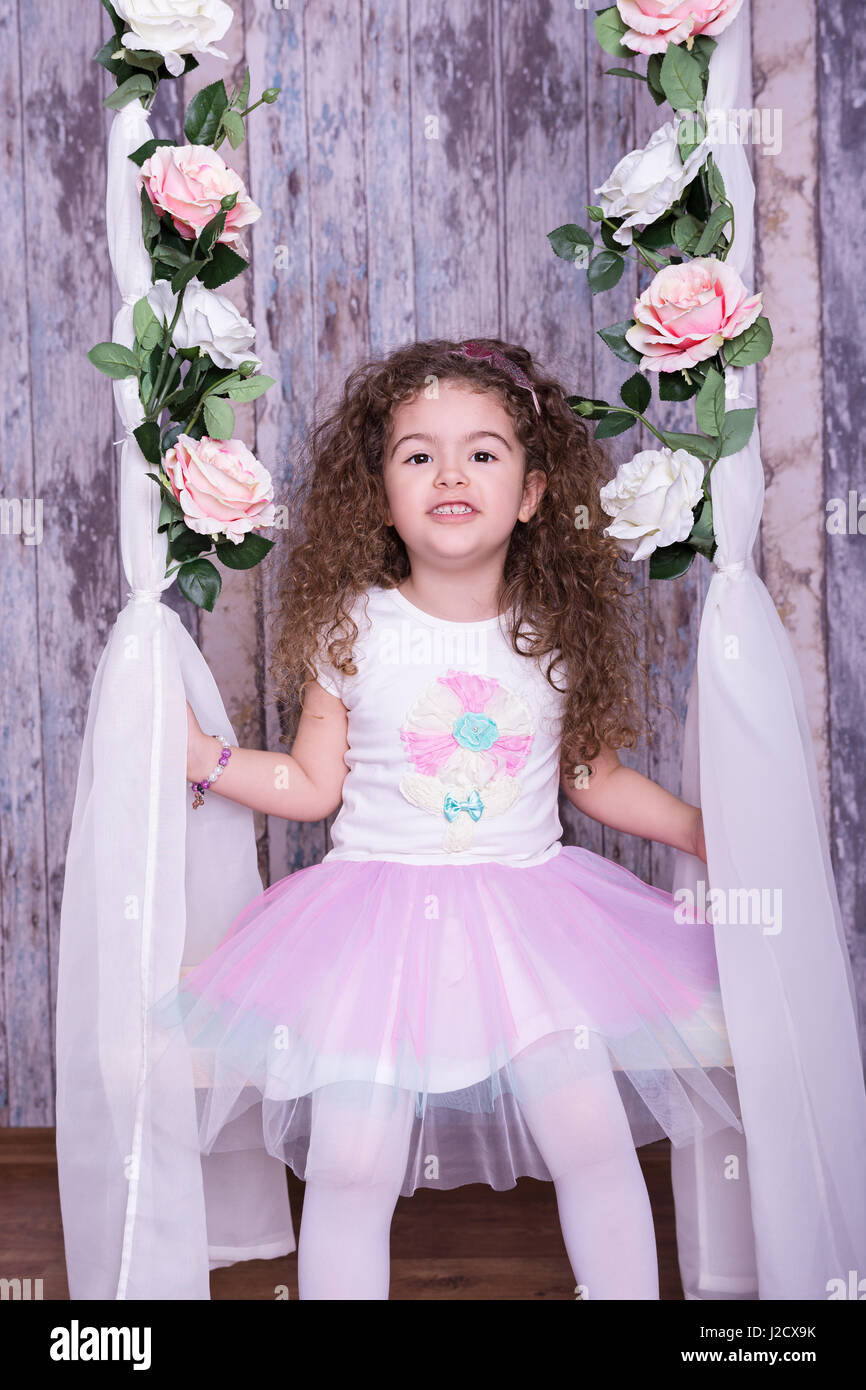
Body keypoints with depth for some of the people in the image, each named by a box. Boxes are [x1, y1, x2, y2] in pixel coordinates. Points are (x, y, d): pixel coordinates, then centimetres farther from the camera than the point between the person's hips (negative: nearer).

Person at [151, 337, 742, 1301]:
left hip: (527, 914, 1)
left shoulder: (558, 633, 1)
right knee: (349, 1170, -7)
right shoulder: (351, 628, -3)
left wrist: (707, 831, 13)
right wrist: (197, 753, -4)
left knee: (596, 1145, -6)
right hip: (380, 913, -1)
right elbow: (314, 784, 4)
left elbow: (594, 776, 13)